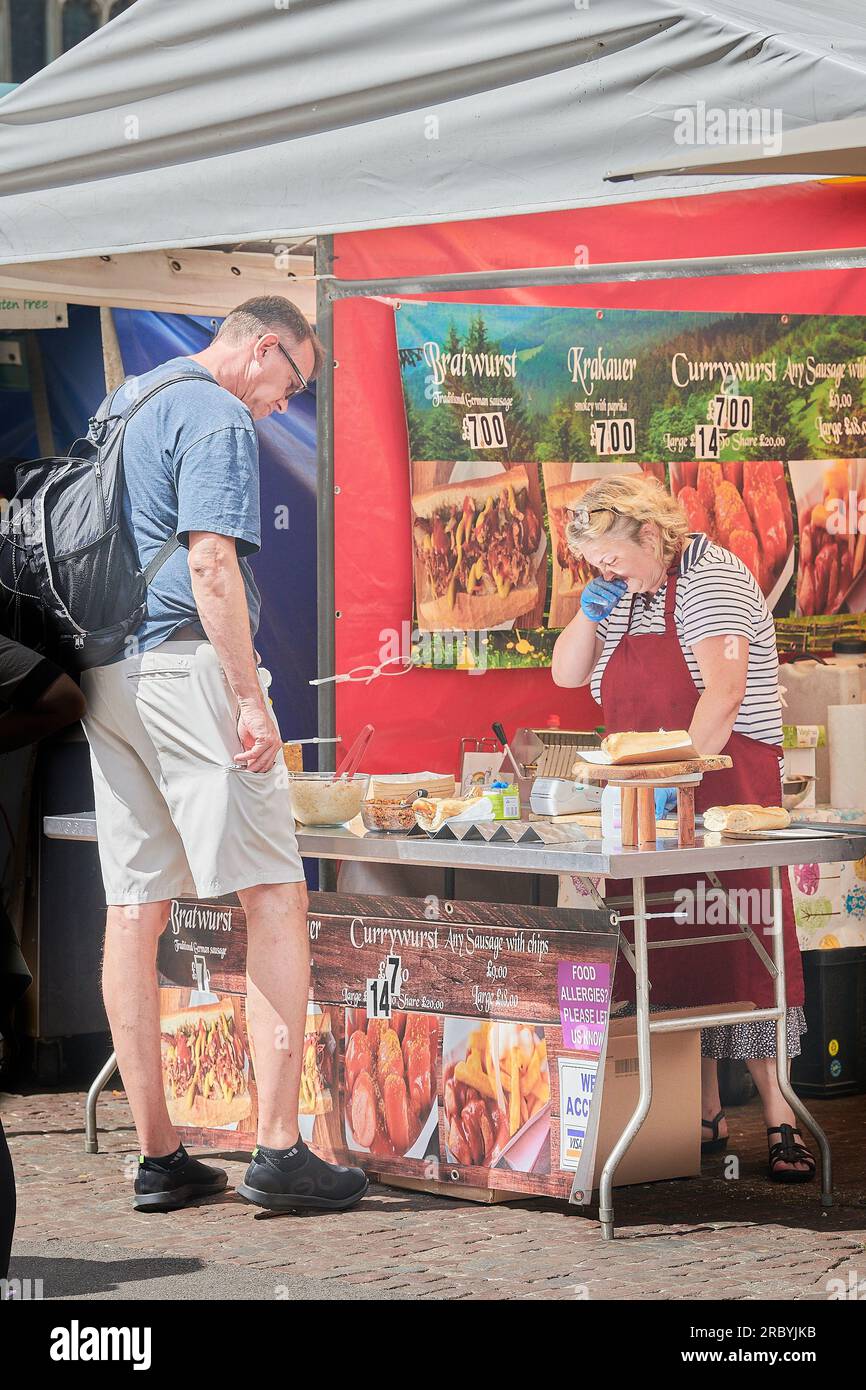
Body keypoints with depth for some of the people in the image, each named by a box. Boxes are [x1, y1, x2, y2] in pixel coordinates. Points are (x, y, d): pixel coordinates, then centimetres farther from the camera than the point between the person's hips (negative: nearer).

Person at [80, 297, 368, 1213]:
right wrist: (251, 700, -20)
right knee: (275, 897, -7)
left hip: (102, 675, 9)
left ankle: (158, 1159, 9)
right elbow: (210, 564, -18)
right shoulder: (218, 418, -8)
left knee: (135, 911, 7)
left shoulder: (123, 404, 21)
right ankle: (277, 1152, -13)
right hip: (184, 664, -9)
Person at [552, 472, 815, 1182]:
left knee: (738, 953, -10)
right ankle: (707, 1116, 8)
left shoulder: (710, 577, -10)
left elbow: (722, 693, -21)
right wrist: (589, 614, 0)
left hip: (725, 786, -7)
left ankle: (781, 1122, -9)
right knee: (673, 955, 4)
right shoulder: (624, 592, 14)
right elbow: (567, 674, 18)